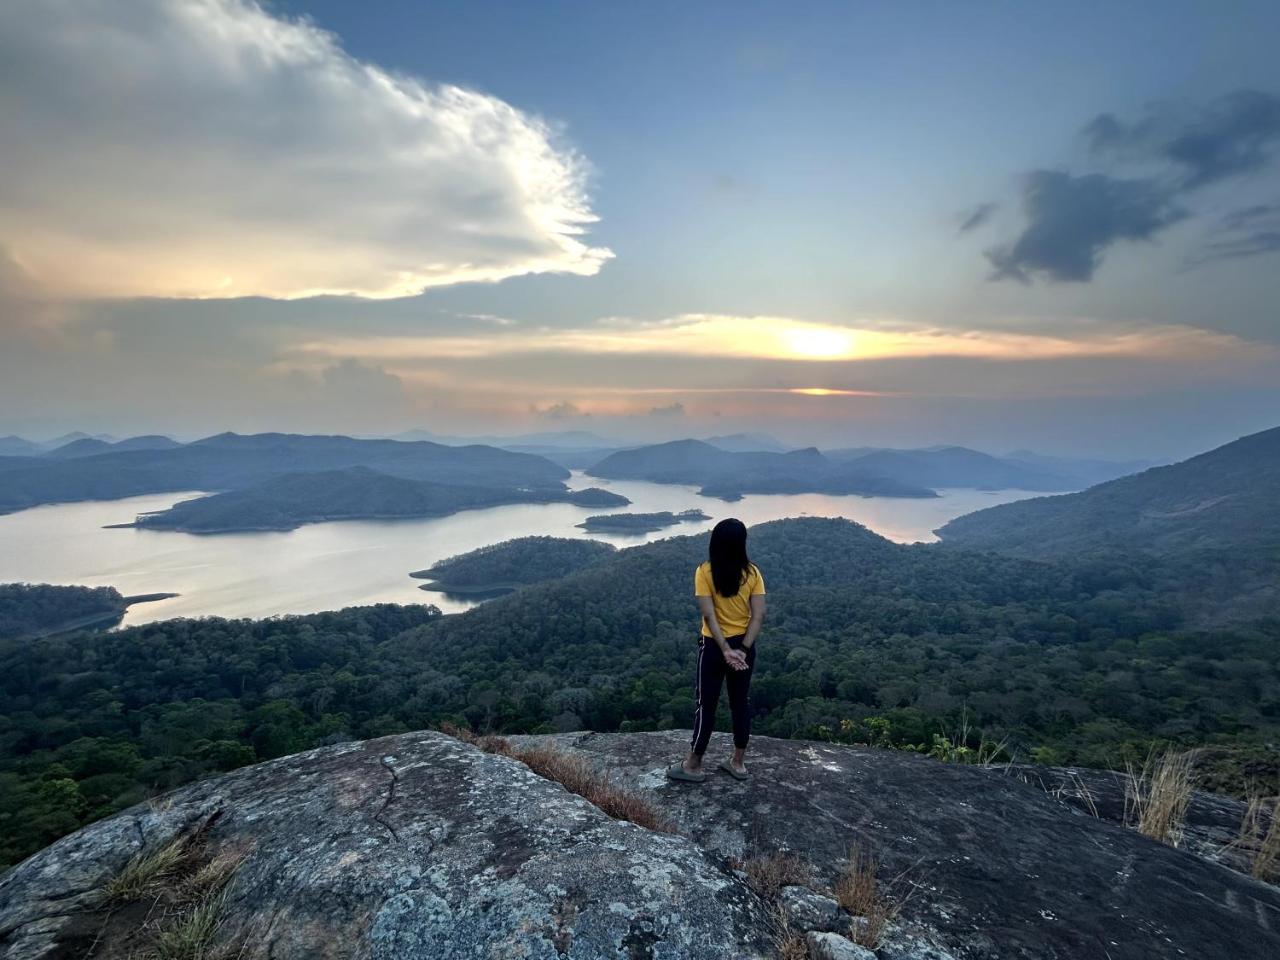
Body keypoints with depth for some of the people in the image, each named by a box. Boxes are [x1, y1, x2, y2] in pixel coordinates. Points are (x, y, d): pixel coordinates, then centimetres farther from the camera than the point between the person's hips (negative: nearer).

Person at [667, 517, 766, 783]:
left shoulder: (705, 571, -13)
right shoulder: (753, 572, -5)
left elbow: (709, 615, -19)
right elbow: (759, 615, -11)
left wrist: (726, 650, -18)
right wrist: (743, 648, -13)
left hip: (714, 646, -3)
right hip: (744, 646, 3)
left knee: (705, 704, 7)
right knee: (741, 702, 15)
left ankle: (693, 765, 19)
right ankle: (738, 763, 27)